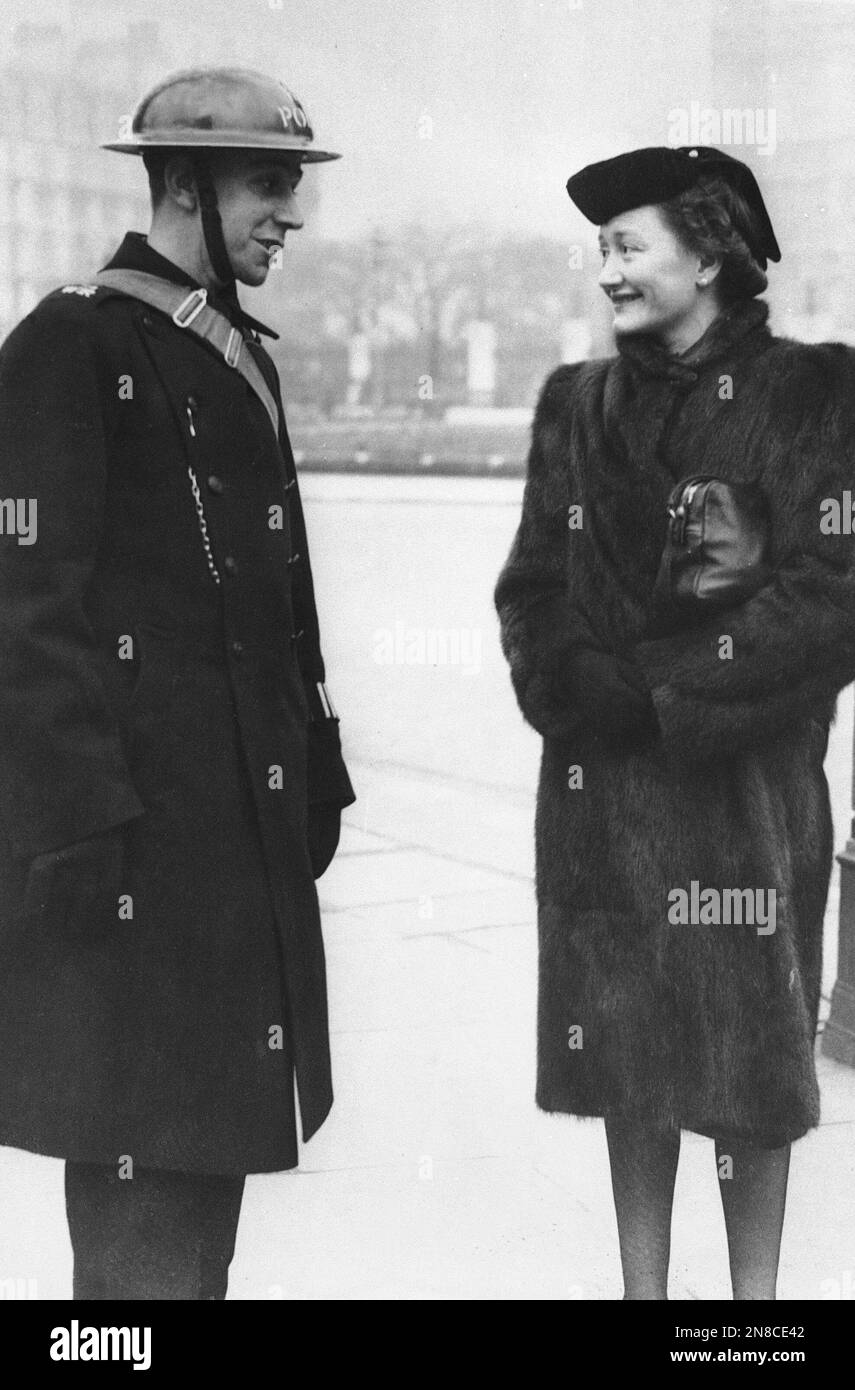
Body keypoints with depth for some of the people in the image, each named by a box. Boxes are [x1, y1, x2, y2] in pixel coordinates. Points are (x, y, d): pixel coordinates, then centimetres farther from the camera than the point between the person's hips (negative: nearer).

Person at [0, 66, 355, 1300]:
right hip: (137, 815, -8)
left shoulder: (242, 354, 17)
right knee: (140, 1147, -1)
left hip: (251, 817, 8)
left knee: (217, 1133, 15)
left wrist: (317, 766, 16)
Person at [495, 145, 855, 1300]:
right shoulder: (580, 403, 9)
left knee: (752, 1065, 7)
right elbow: (532, 587, 6)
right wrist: (578, 686, -13)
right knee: (628, 1054, 10)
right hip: (599, 782, 4)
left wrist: (661, 690, -14)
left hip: (746, 780, -3)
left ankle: (756, 1289, 24)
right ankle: (642, 1283, 26)